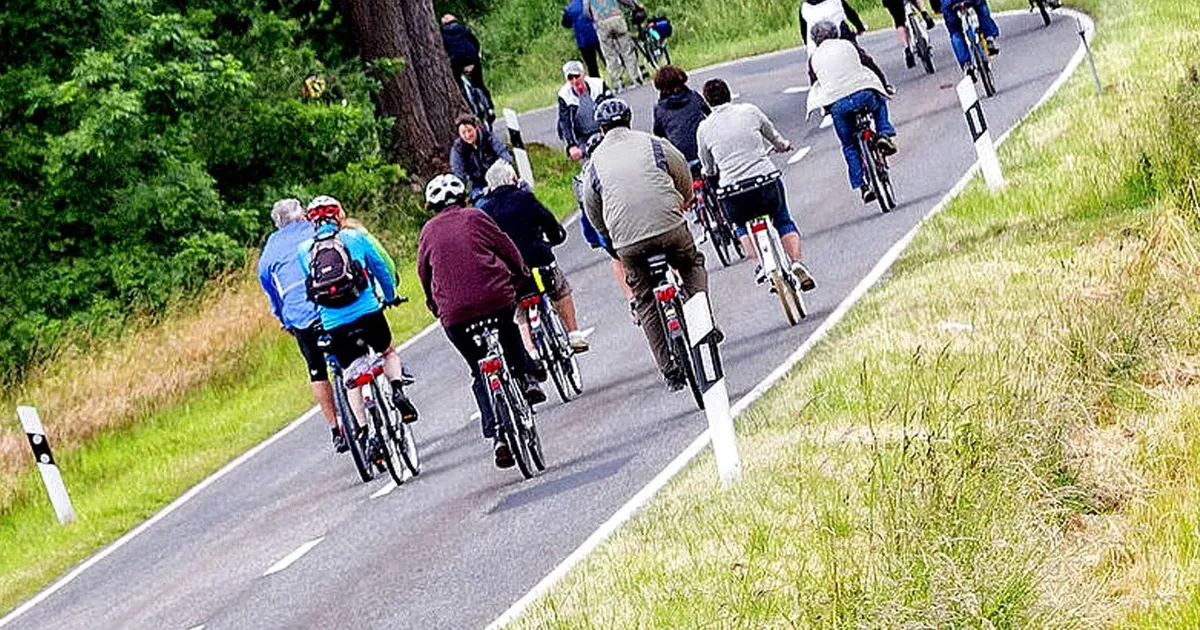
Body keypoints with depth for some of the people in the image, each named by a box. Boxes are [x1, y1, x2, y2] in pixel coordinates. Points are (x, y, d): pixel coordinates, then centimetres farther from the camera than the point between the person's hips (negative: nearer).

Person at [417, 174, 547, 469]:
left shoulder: (428, 231, 14)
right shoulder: (475, 217, 8)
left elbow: (424, 273, 19)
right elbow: (507, 248, 9)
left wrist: (436, 307, 31)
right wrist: (521, 277, 24)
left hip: (454, 314, 1)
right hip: (496, 298, -1)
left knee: (480, 373, 13)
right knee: (509, 333, 34)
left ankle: (497, 434, 2)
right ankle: (526, 377, 15)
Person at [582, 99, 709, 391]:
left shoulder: (596, 161, 12)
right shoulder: (653, 145, 9)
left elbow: (592, 213, 16)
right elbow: (686, 183, 18)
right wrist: (680, 206, 37)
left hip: (627, 241, 1)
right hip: (670, 226, -1)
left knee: (646, 302, 14)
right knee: (692, 266, 29)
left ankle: (670, 370, 11)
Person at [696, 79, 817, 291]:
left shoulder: (704, 128, 6)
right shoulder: (750, 111, 6)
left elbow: (708, 170, 19)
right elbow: (774, 137, 24)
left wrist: (709, 173, 44)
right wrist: (783, 145, 48)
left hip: (732, 193, 0)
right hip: (767, 182, 0)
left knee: (740, 226, 33)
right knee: (783, 221, 27)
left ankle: (758, 263, 11)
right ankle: (796, 262, 4)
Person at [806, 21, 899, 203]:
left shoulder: (814, 58, 16)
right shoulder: (847, 45, 17)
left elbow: (815, 85, 19)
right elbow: (870, 64, 19)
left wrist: (826, 107, 32)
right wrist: (885, 85, 30)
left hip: (837, 104, 0)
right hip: (864, 92, 0)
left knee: (849, 146, 15)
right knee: (879, 105, 36)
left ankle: (862, 186, 7)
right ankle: (884, 134, 11)